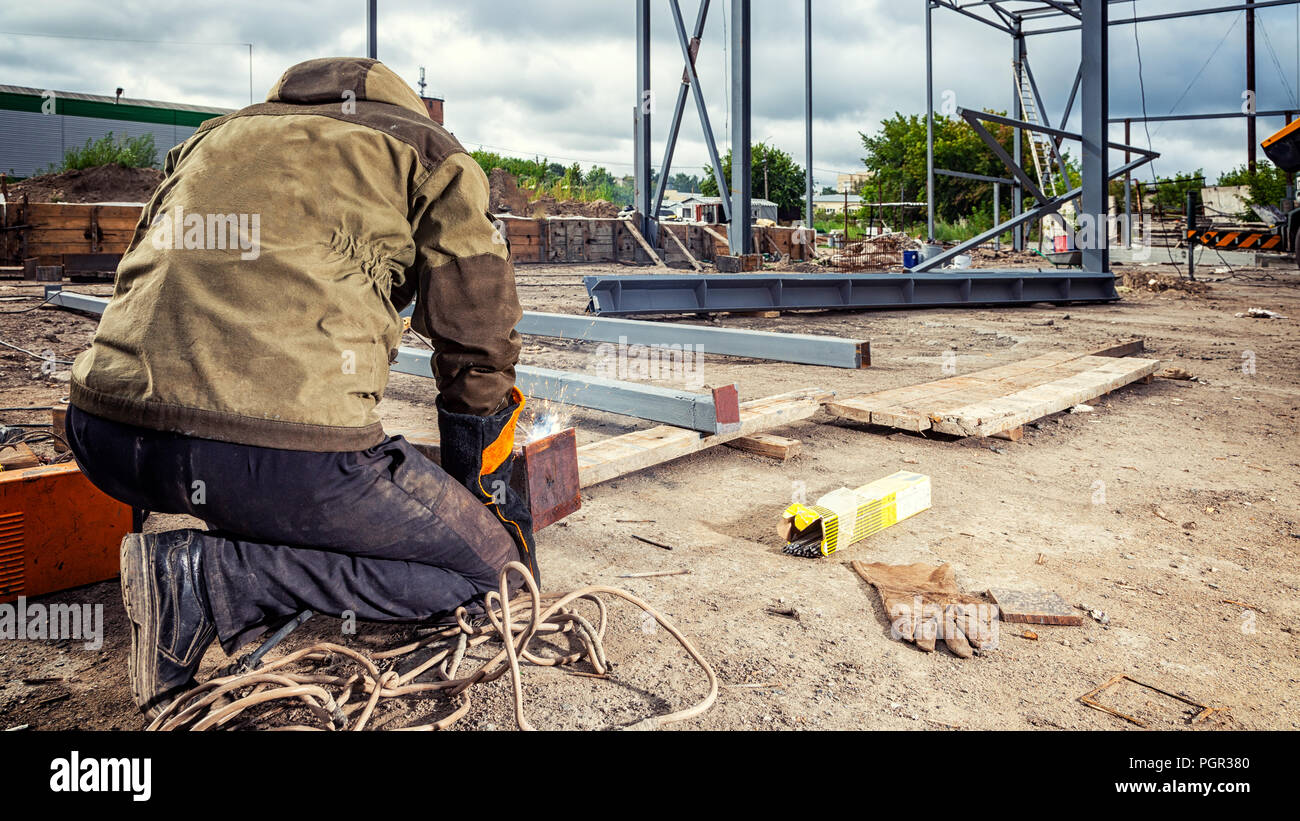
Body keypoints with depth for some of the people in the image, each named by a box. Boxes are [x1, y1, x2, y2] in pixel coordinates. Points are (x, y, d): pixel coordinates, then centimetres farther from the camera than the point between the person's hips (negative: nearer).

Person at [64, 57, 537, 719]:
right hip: (285, 452, -7)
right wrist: (482, 490, 27)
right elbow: (477, 346, 14)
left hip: (104, 441, 7)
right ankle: (207, 576, -3)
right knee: (495, 562, 8)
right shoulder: (429, 156, 18)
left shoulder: (214, 137, 32)